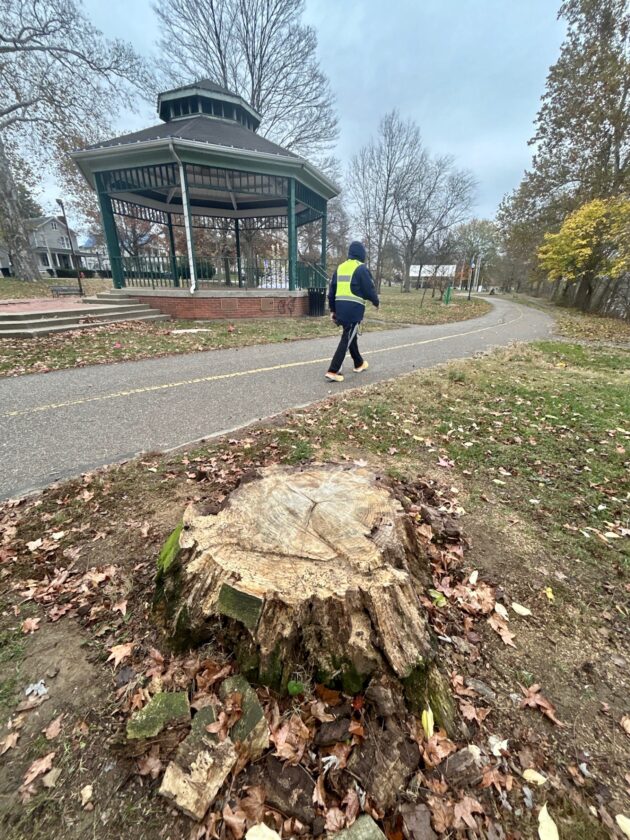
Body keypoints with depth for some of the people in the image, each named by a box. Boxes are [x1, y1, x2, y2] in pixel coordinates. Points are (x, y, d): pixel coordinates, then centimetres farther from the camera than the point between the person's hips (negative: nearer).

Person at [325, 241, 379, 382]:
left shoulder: (340, 267, 14)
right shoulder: (361, 268, -6)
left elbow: (332, 291, 14)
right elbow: (369, 289, -7)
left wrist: (332, 309, 19)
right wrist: (376, 302, 12)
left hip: (341, 308, 7)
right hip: (354, 309, -7)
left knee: (351, 336, 20)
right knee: (346, 339, -6)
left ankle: (359, 364, 35)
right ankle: (332, 371, -12)